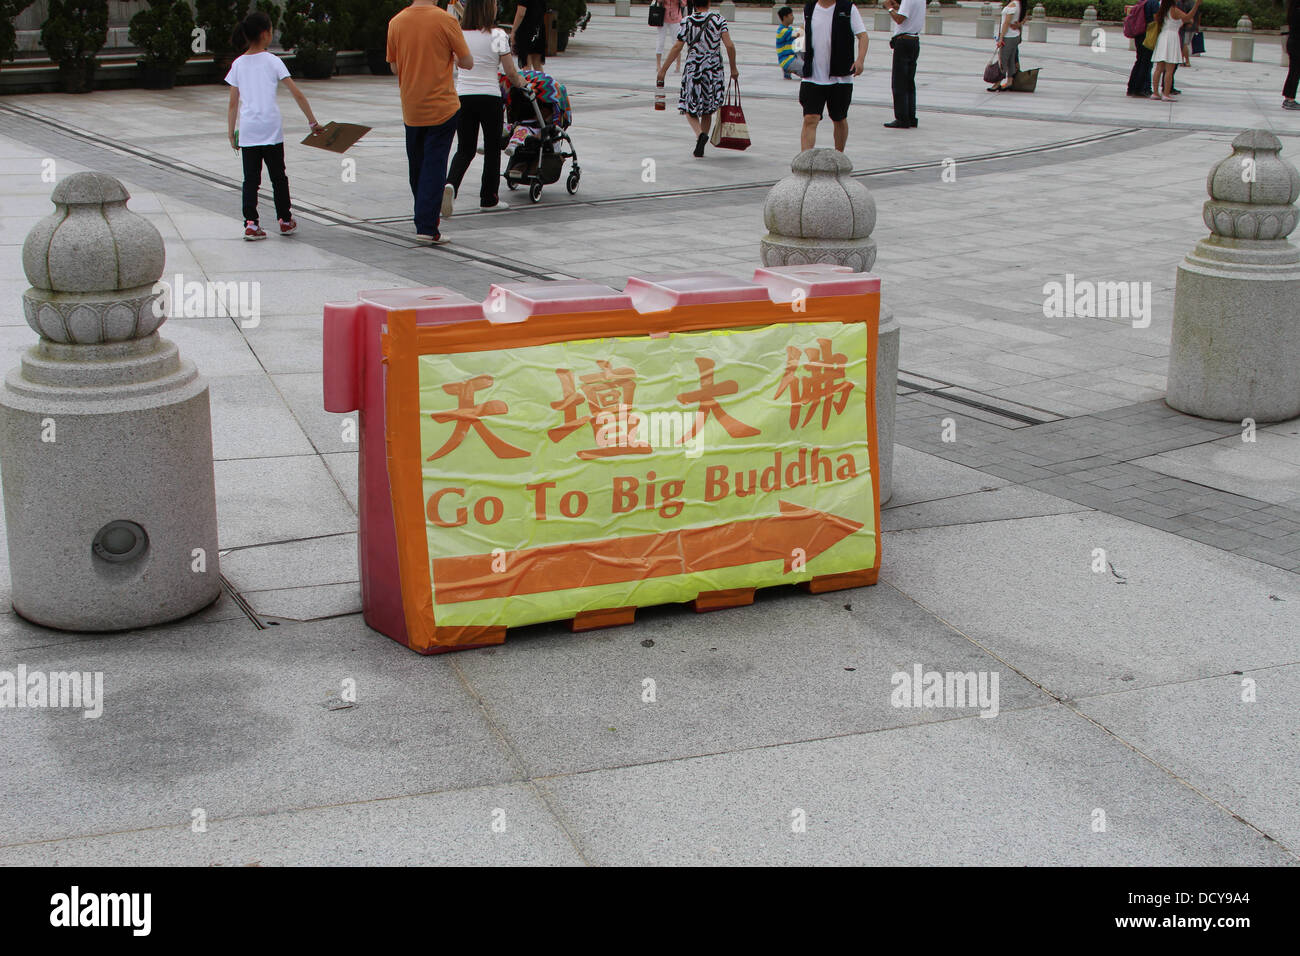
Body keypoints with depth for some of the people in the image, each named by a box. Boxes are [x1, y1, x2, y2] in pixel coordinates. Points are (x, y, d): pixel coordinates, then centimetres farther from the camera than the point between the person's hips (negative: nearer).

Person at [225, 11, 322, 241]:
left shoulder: (238, 64, 7)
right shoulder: (272, 61, -2)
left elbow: (233, 104, 7)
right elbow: (297, 94, -6)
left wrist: (231, 134, 14)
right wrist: (312, 121, 1)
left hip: (247, 130, 2)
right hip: (271, 129, -2)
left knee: (251, 179, 6)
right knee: (278, 176, 11)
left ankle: (250, 223, -4)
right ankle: (285, 221, 21)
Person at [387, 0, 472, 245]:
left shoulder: (396, 23, 0)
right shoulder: (445, 20, -11)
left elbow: (395, 67, 8)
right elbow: (468, 63, -5)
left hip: (411, 108, 4)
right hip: (442, 106, -4)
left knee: (416, 167, 16)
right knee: (435, 165, -2)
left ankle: (423, 222, 27)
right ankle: (427, 228, -8)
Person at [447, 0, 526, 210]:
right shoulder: (496, 35, -10)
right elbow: (510, 73, -9)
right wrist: (519, 82, 13)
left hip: (463, 96, 3)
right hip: (489, 96, -3)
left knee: (465, 149, 10)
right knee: (492, 148, 13)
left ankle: (450, 185, -16)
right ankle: (488, 198, 19)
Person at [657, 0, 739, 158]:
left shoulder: (687, 22, -5)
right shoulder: (719, 20, -1)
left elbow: (677, 47, -8)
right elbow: (730, 46, -8)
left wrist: (663, 69, -3)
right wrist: (733, 69, 3)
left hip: (693, 69, -2)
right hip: (714, 70, 2)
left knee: (690, 109, 8)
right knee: (707, 110, 15)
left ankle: (700, 134, -21)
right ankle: (700, 148, 15)